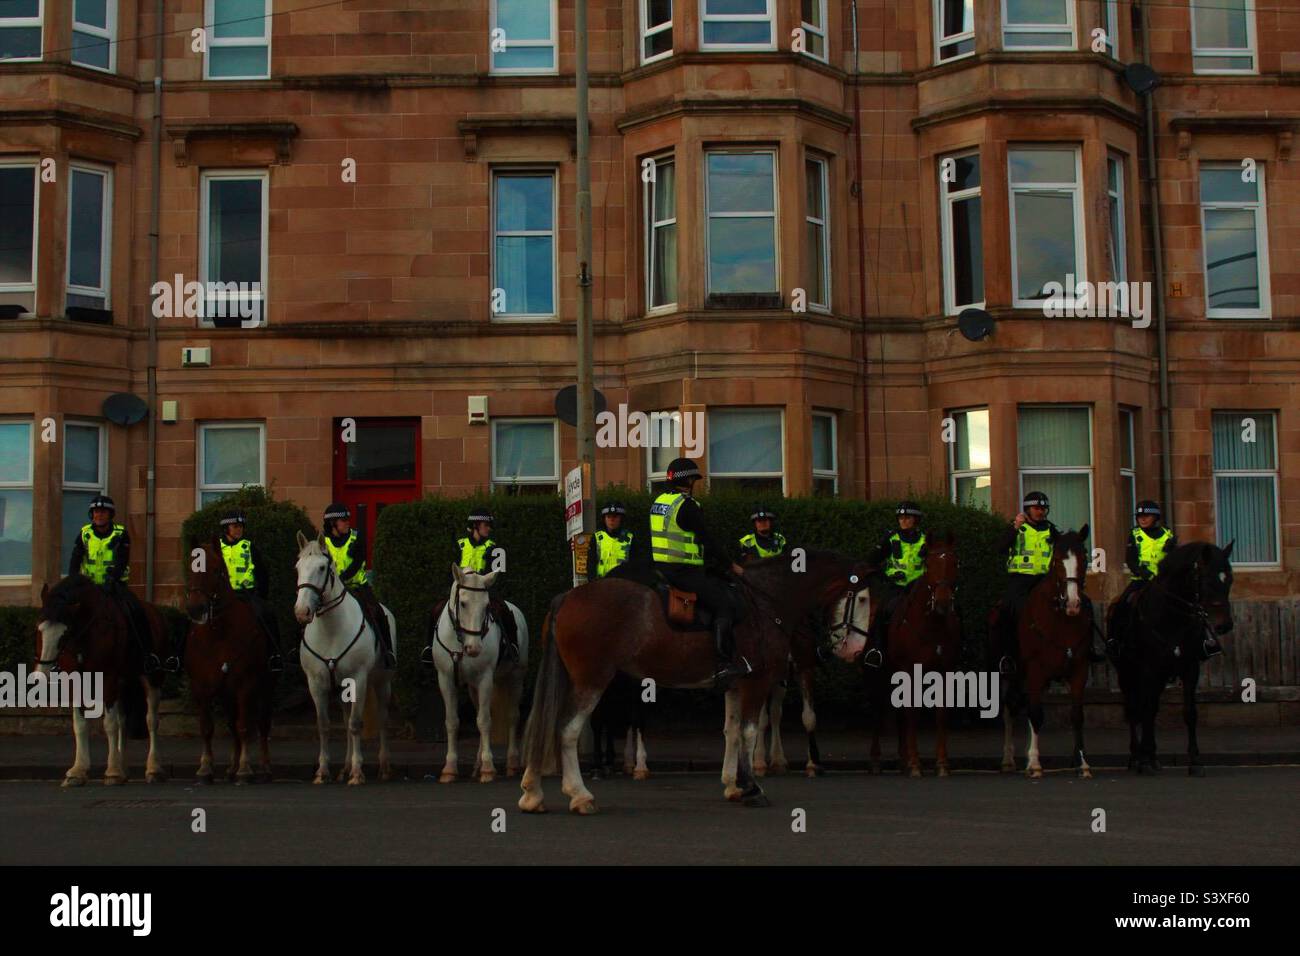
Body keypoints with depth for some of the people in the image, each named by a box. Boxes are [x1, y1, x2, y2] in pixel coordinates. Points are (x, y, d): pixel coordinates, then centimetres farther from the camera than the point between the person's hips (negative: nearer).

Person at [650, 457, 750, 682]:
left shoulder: (659, 501, 14)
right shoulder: (686, 505, -15)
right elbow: (707, 539, -13)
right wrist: (731, 565, -2)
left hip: (662, 568, 10)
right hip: (683, 571, -10)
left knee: (720, 586, 24)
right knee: (724, 605, -10)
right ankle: (724, 663, -15)